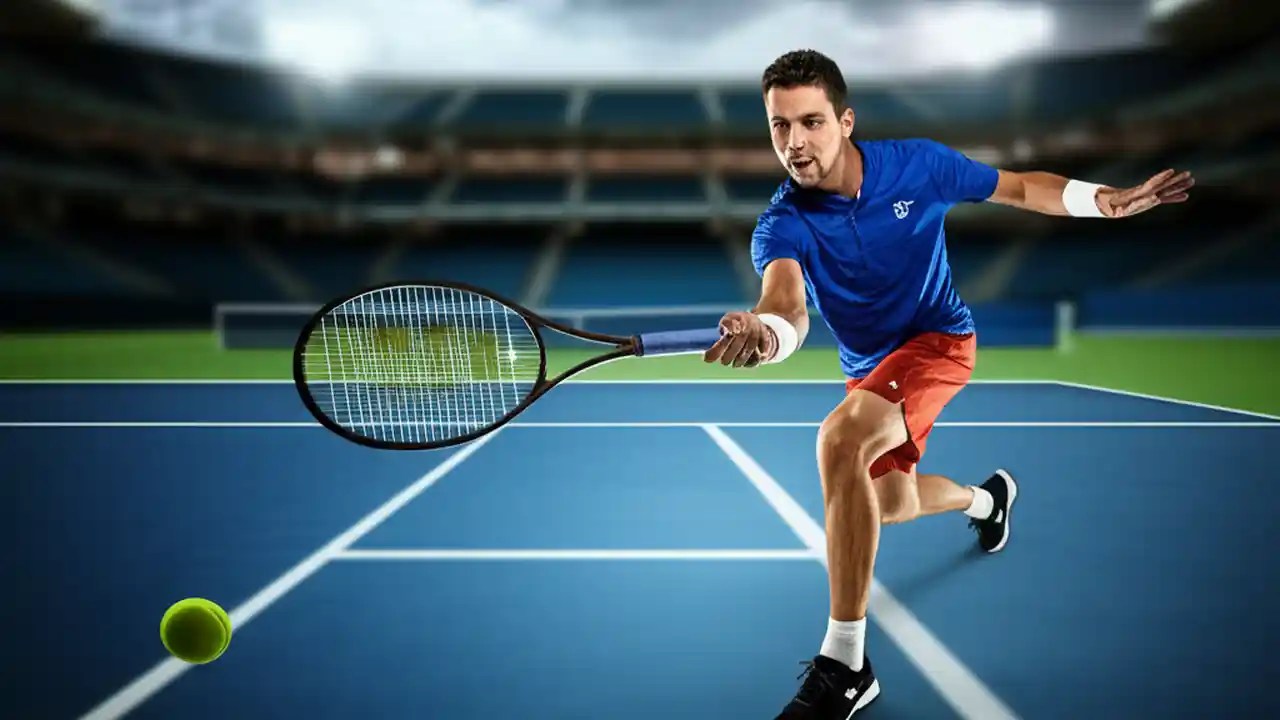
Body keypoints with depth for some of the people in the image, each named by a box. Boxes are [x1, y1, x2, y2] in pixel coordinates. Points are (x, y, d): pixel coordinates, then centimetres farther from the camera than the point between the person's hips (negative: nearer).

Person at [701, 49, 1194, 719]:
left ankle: (845, 664, -29)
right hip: (868, 366, 4)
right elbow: (788, 303, -42)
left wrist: (1109, 200, -20)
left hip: (938, 341, -4)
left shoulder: (918, 165, -19)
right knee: (892, 501, 22)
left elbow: (1019, 188, -4)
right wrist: (766, 328, -67)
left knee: (840, 440, -32)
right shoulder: (782, 226, -22)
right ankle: (986, 498, 60)